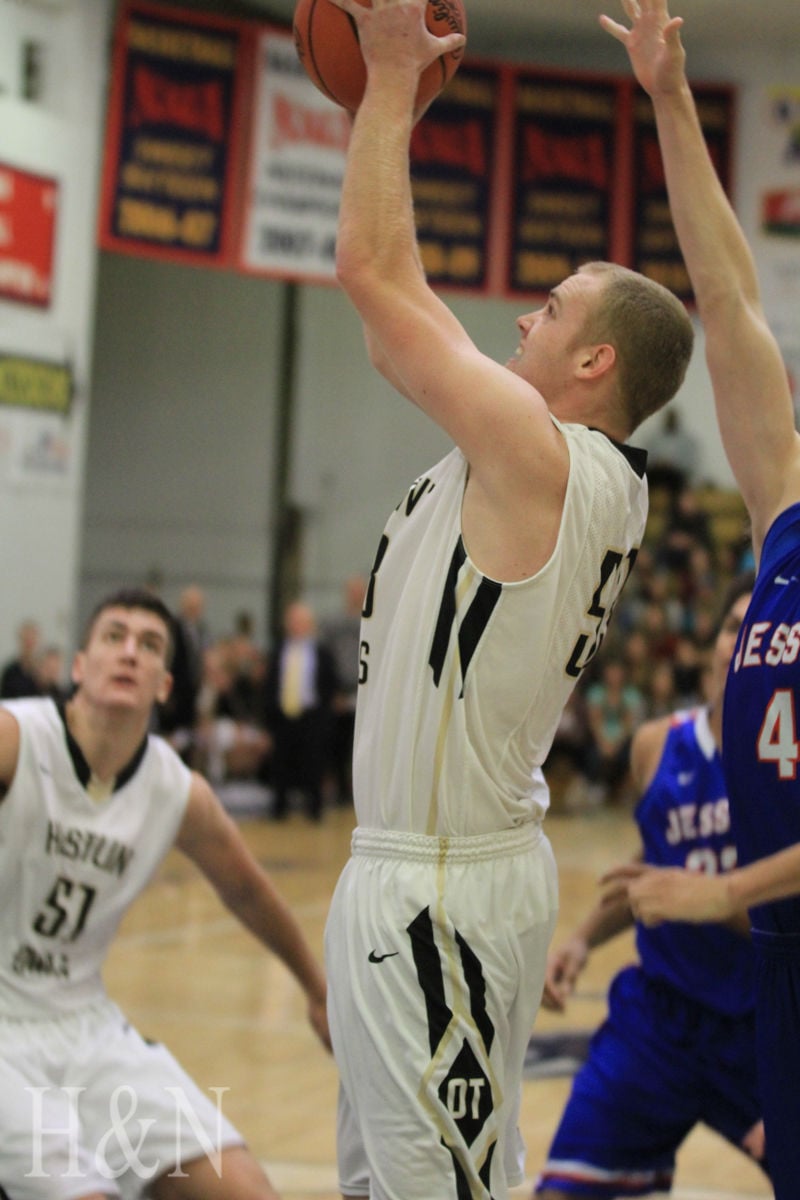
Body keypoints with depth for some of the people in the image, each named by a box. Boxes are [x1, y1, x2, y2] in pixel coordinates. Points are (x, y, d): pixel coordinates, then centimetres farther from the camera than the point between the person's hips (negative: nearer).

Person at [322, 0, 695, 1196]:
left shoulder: (538, 455, -18)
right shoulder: (594, 482, 9)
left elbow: (374, 272, -18)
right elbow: (397, 328, 18)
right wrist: (385, 106, 18)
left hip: (443, 890, -10)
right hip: (416, 869, 10)